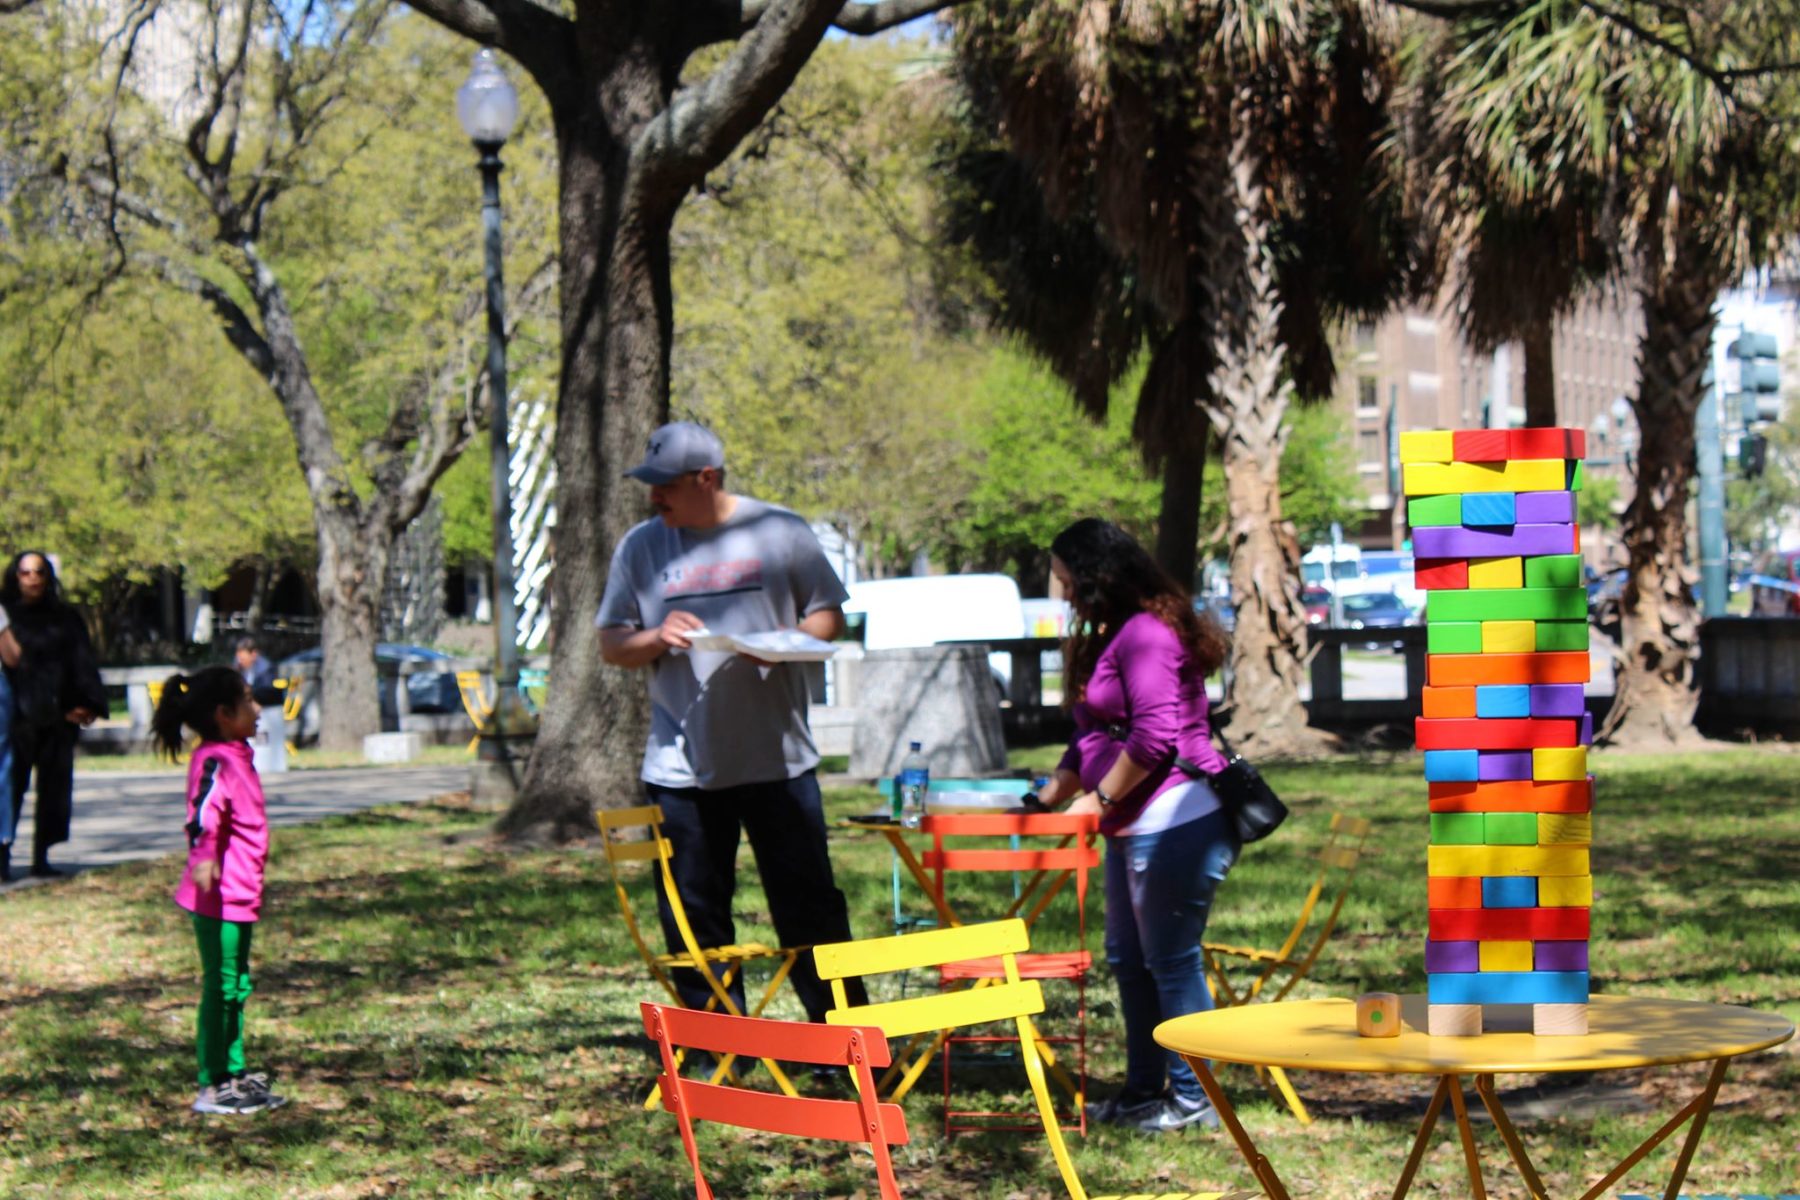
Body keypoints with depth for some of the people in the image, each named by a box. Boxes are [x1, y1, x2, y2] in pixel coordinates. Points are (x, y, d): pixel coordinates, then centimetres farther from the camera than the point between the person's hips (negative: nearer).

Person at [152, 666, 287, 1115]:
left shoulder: (236, 756, 15)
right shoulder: (216, 761, -18)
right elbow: (205, 808, -37)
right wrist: (203, 856, -54)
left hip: (241, 896, 10)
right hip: (219, 897, -10)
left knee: (236, 985, 18)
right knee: (221, 987, -5)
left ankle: (235, 1074, 29)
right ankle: (211, 1089, 1)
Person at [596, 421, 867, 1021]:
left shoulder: (780, 532, 1)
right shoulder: (640, 547, 6)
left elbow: (829, 616, 7)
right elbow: (611, 644, 9)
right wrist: (656, 638, -12)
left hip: (779, 759, -2)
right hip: (681, 765, 2)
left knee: (810, 904, 2)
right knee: (695, 916, 5)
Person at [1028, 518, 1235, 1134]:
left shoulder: (1147, 634, -14)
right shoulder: (1109, 638, 19)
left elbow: (1155, 735, -21)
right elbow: (1094, 736, 27)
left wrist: (1099, 800, -14)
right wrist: (1052, 792, 21)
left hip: (1175, 823, -11)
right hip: (1135, 828, 11)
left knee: (1171, 961, -4)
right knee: (1128, 959, 15)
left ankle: (1193, 1098, 5)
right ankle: (1144, 1091, 24)